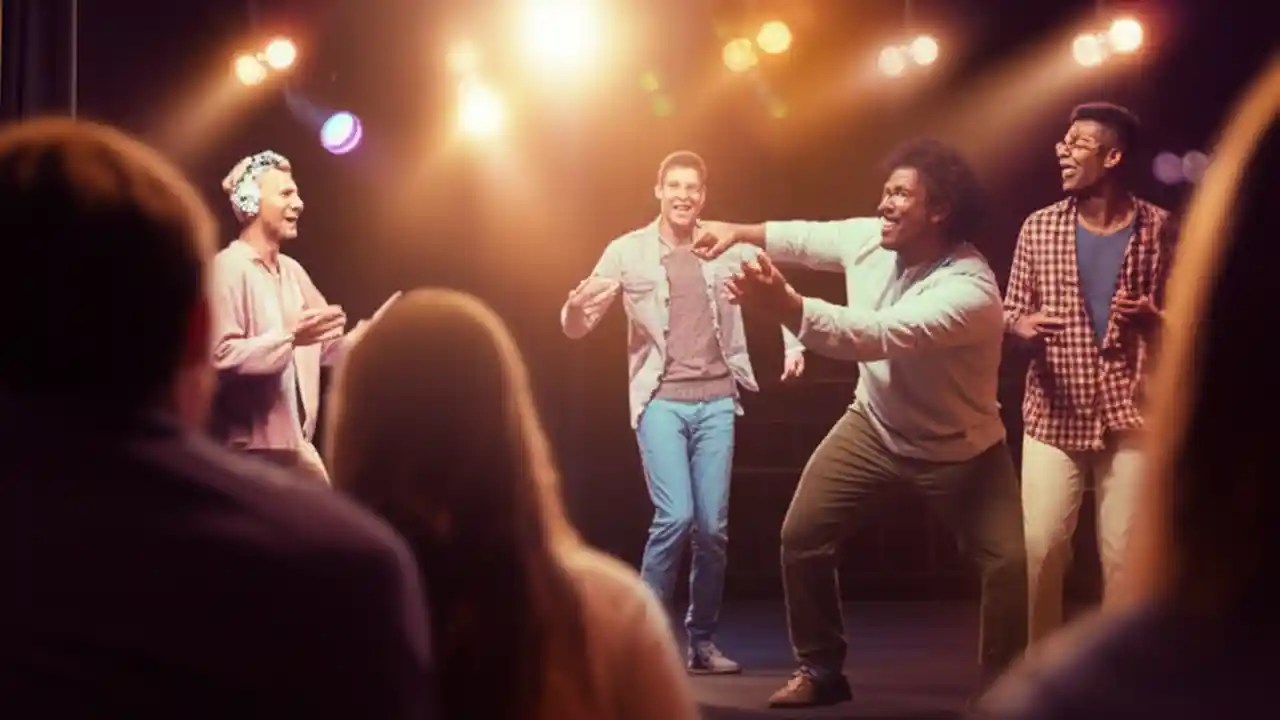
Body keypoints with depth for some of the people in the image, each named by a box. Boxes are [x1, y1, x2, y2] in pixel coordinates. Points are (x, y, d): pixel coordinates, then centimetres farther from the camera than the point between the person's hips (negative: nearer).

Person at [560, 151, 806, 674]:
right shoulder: (627, 252, 0)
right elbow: (576, 328, -1)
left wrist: (793, 342, 0)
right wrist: (575, 305, -25)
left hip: (717, 400, 2)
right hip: (661, 402, -2)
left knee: (713, 527, 3)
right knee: (675, 517, -15)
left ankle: (703, 641, 17)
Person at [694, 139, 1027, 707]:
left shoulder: (969, 291, -36)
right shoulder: (868, 239, -14)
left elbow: (878, 337, -47)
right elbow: (806, 238, 7)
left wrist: (783, 303, -55)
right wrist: (739, 231, -6)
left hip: (957, 446, -5)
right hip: (873, 425, 5)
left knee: (1009, 563, -14)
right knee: (801, 535, 0)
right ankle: (821, 669, 16)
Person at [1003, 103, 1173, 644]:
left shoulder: (1158, 228, 0)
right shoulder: (1039, 227, 3)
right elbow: (1011, 309, 10)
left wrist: (1154, 318, -16)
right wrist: (1023, 325, -12)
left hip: (1130, 414, -1)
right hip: (1055, 415, 1)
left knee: (1124, 553, 1)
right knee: (1039, 545, -3)